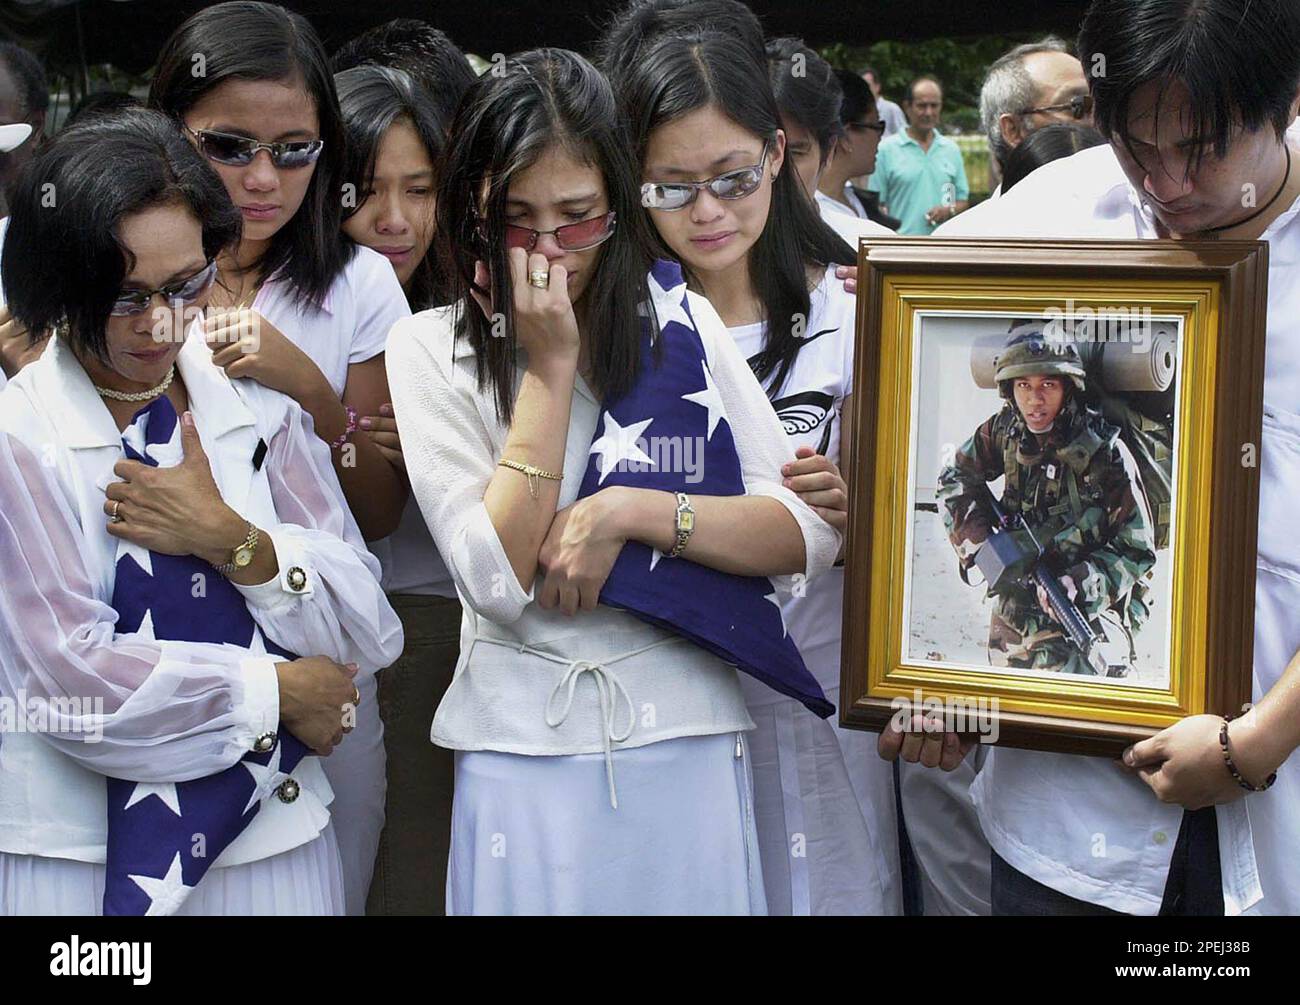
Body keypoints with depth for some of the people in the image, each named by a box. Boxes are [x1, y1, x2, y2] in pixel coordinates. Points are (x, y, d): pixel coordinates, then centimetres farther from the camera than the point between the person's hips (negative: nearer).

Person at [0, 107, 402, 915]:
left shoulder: (260, 407, 3)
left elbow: (369, 637, 0)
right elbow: (68, 678, -15)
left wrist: (228, 537, -14)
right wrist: (276, 691, -8)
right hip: (76, 854, -3)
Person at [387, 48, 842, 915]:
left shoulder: (680, 321, 2)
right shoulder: (431, 350, -3)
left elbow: (807, 535, -4)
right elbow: (498, 584, -13)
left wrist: (627, 511, -16)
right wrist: (550, 364, -12)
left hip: (688, 739, 2)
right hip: (527, 745, -1)